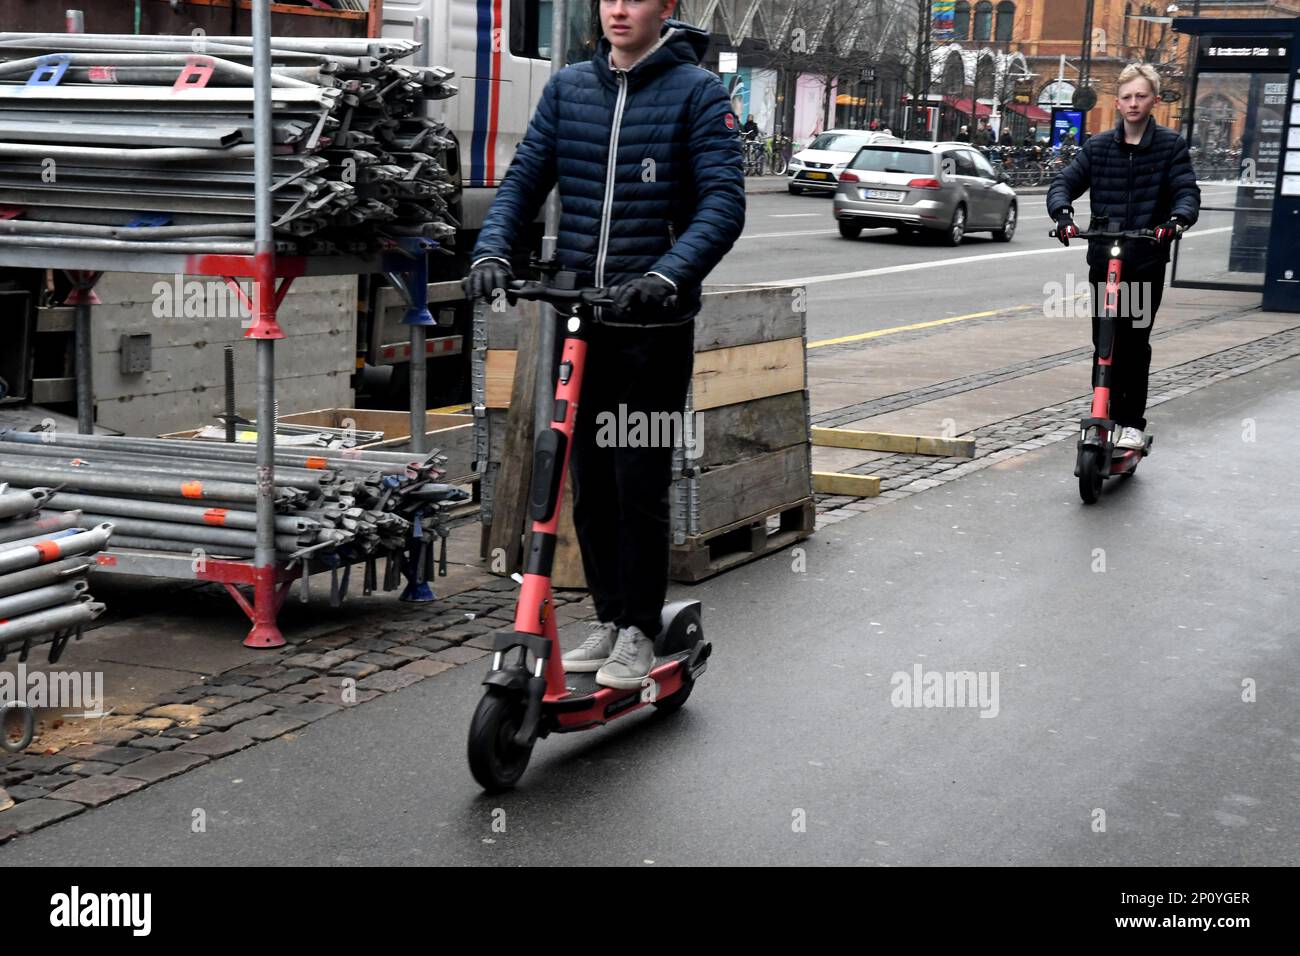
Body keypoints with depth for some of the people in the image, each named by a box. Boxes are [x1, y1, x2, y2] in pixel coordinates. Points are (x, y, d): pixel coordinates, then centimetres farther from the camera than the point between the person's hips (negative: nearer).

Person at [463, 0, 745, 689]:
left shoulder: (696, 91, -5)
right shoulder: (568, 88, 9)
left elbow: (724, 200, -13)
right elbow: (525, 178, 7)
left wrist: (668, 276, -28)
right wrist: (492, 250, -12)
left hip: (653, 323, -4)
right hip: (576, 317, 4)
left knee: (640, 482, -1)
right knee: (588, 482, 10)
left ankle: (638, 631, 13)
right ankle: (607, 619, 24)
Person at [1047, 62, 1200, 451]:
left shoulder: (1171, 145, 0)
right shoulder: (1098, 146, 7)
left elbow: (1187, 193, -8)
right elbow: (1064, 182, 0)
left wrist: (1176, 219, -30)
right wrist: (1063, 213, -22)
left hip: (1147, 261, -3)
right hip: (1103, 259, 3)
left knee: (1135, 342, -5)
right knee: (1103, 342, 6)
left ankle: (1133, 423, 2)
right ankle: (1106, 415, 17)